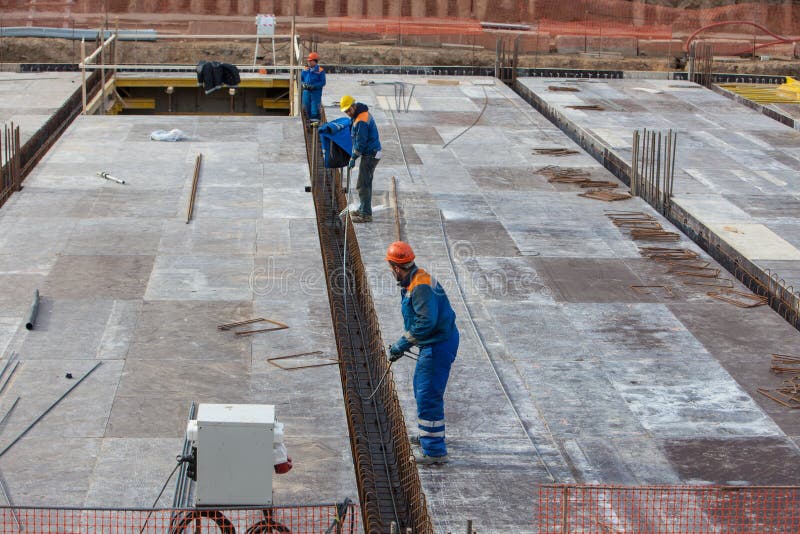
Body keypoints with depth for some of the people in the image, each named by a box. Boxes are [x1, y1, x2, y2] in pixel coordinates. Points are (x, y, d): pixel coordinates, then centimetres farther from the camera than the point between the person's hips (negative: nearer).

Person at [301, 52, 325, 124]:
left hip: (316, 91, -5)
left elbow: (322, 82, -9)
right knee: (306, 106, 9)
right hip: (306, 91, 5)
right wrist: (303, 84, -6)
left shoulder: (320, 70, -8)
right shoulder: (305, 69, 7)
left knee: (315, 106, -8)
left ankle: (315, 119, -2)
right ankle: (310, 119, 20)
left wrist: (313, 86, -19)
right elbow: (301, 79, 15)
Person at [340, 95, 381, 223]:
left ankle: (366, 214, -7)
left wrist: (353, 158, -15)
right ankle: (363, 209, 27)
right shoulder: (363, 113, 10)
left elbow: (360, 142, -22)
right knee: (366, 183, 18)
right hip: (371, 153, 11)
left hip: (370, 155, -11)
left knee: (362, 185, -8)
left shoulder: (361, 121, -23)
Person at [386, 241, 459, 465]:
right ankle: (429, 433, 46)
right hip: (432, 344, 11)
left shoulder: (420, 287, -24)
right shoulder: (412, 282, 10)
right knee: (421, 387, 27)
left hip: (439, 344, -11)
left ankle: (434, 451, -4)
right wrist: (402, 343, 12)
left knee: (428, 396, -8)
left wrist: (402, 344, -21)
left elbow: (425, 322, -28)